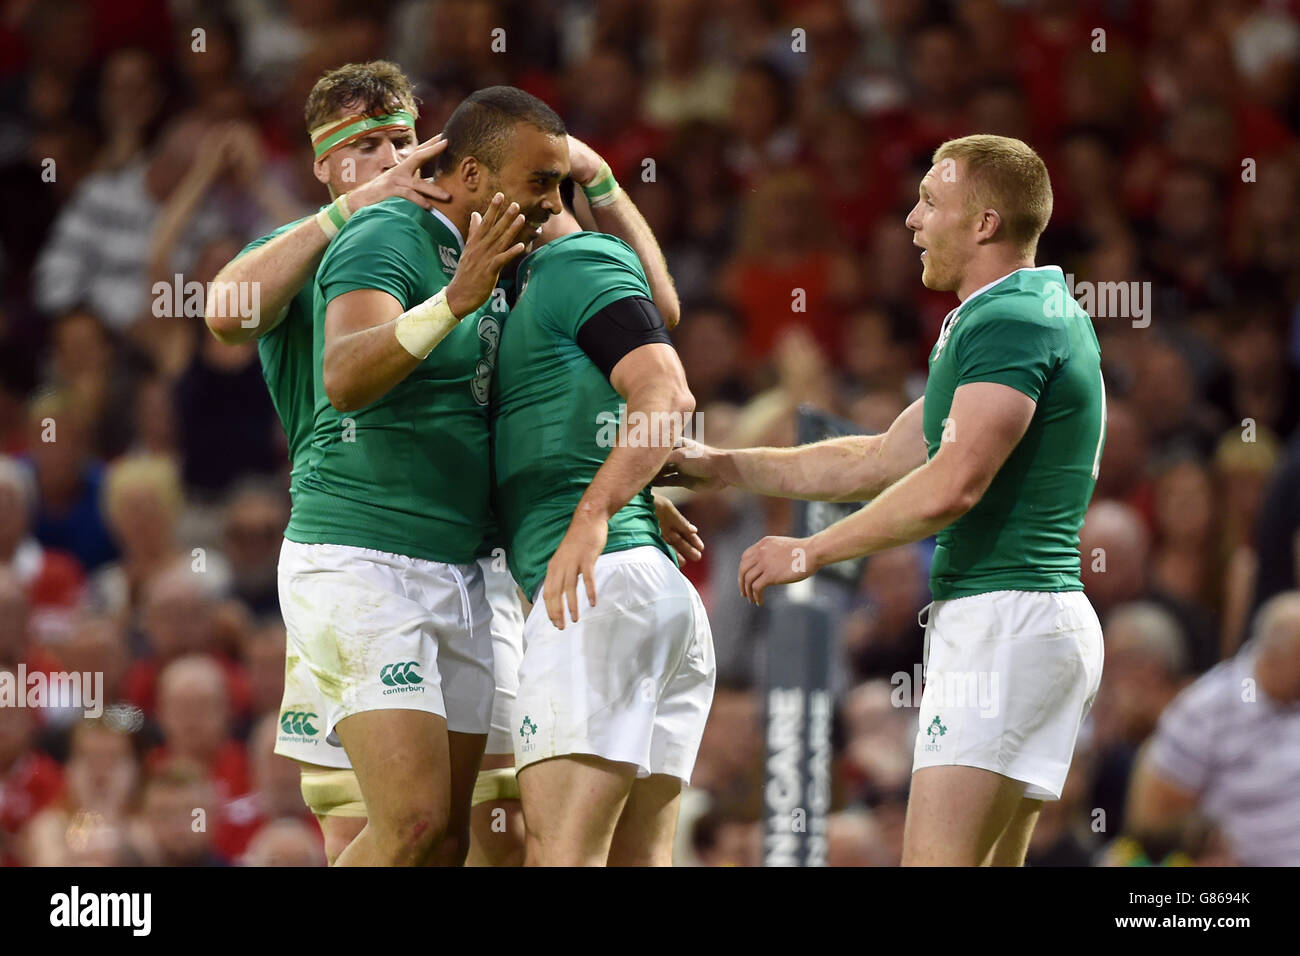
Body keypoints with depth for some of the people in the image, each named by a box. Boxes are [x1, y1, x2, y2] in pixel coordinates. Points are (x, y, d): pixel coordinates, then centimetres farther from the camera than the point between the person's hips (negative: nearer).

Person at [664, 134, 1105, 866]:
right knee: (986, 868, 8)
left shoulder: (1011, 324, -13)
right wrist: (723, 467, 26)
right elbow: (880, 462, 27)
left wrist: (809, 553, -13)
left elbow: (950, 486, -23)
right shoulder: (1030, 316, 22)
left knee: (935, 860, -18)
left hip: (1007, 618, -11)